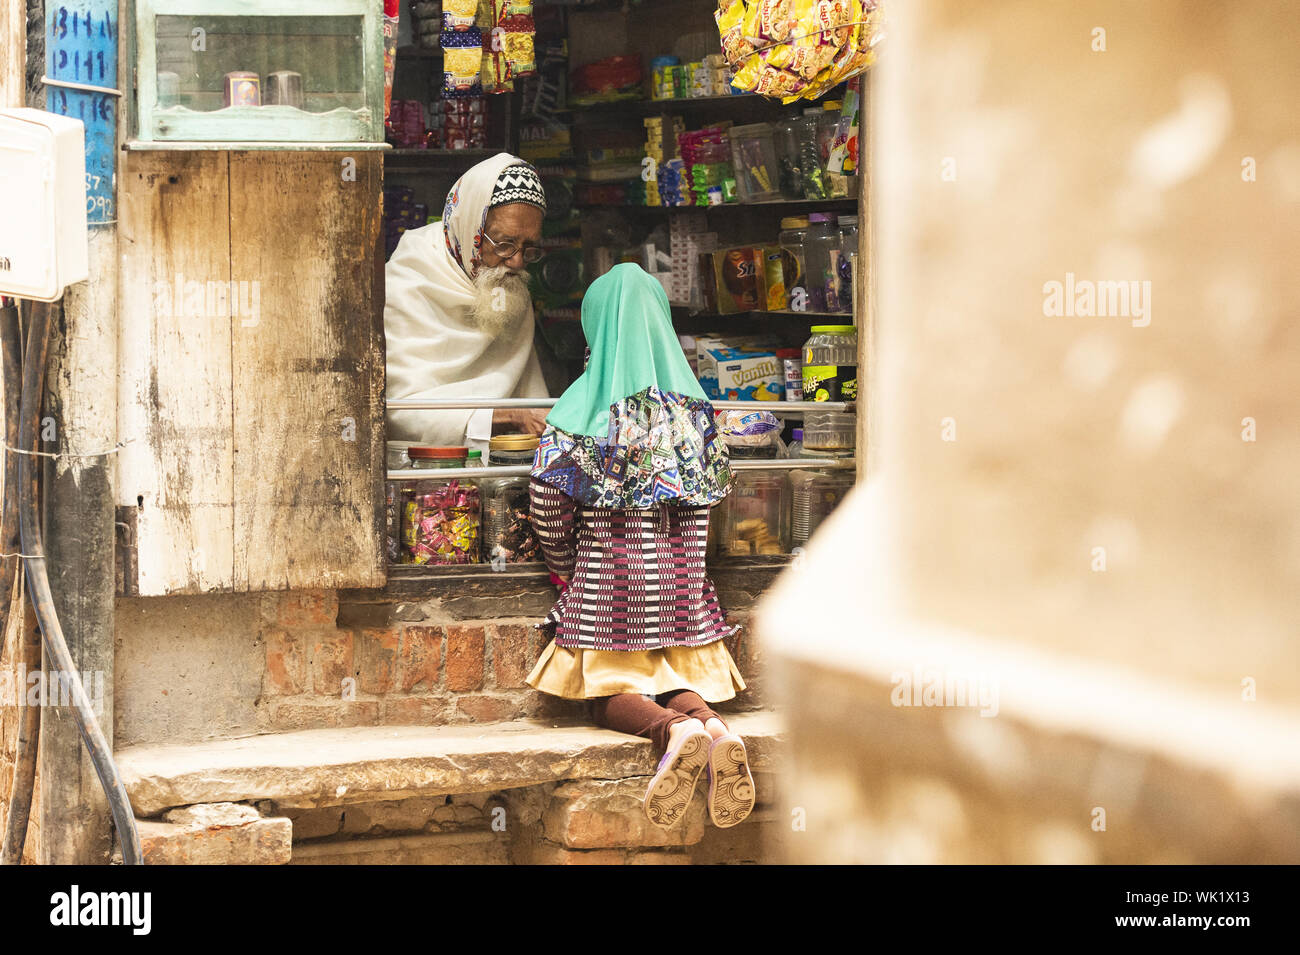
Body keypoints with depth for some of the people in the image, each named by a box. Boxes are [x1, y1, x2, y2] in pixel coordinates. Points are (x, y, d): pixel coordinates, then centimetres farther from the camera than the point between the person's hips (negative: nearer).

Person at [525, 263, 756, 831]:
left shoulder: (584, 407, -7)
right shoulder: (691, 404, 6)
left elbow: (547, 504, -8)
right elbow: (714, 488, 15)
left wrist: (567, 569, 9)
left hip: (607, 576, -4)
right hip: (681, 580, 4)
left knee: (611, 691, 5)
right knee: (676, 683, 12)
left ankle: (672, 729, -29)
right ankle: (711, 725, -24)